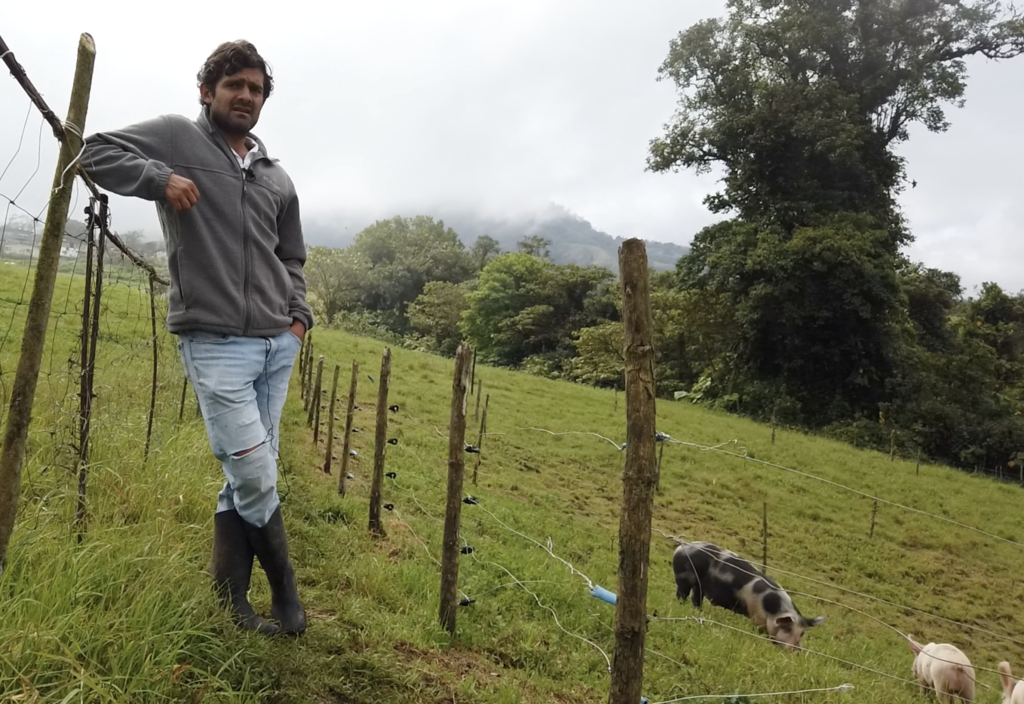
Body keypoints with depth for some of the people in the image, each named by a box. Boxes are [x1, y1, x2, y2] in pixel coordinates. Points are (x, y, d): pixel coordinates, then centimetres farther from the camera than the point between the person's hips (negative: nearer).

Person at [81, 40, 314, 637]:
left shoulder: (278, 179, 17)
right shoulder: (177, 136, 3)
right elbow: (95, 153, -1)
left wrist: (299, 315, 9)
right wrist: (160, 178, -14)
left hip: (278, 345, 5)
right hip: (215, 344, -5)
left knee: (248, 475, 9)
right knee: (255, 478, -7)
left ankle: (234, 596, 23)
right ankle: (286, 596, 15)